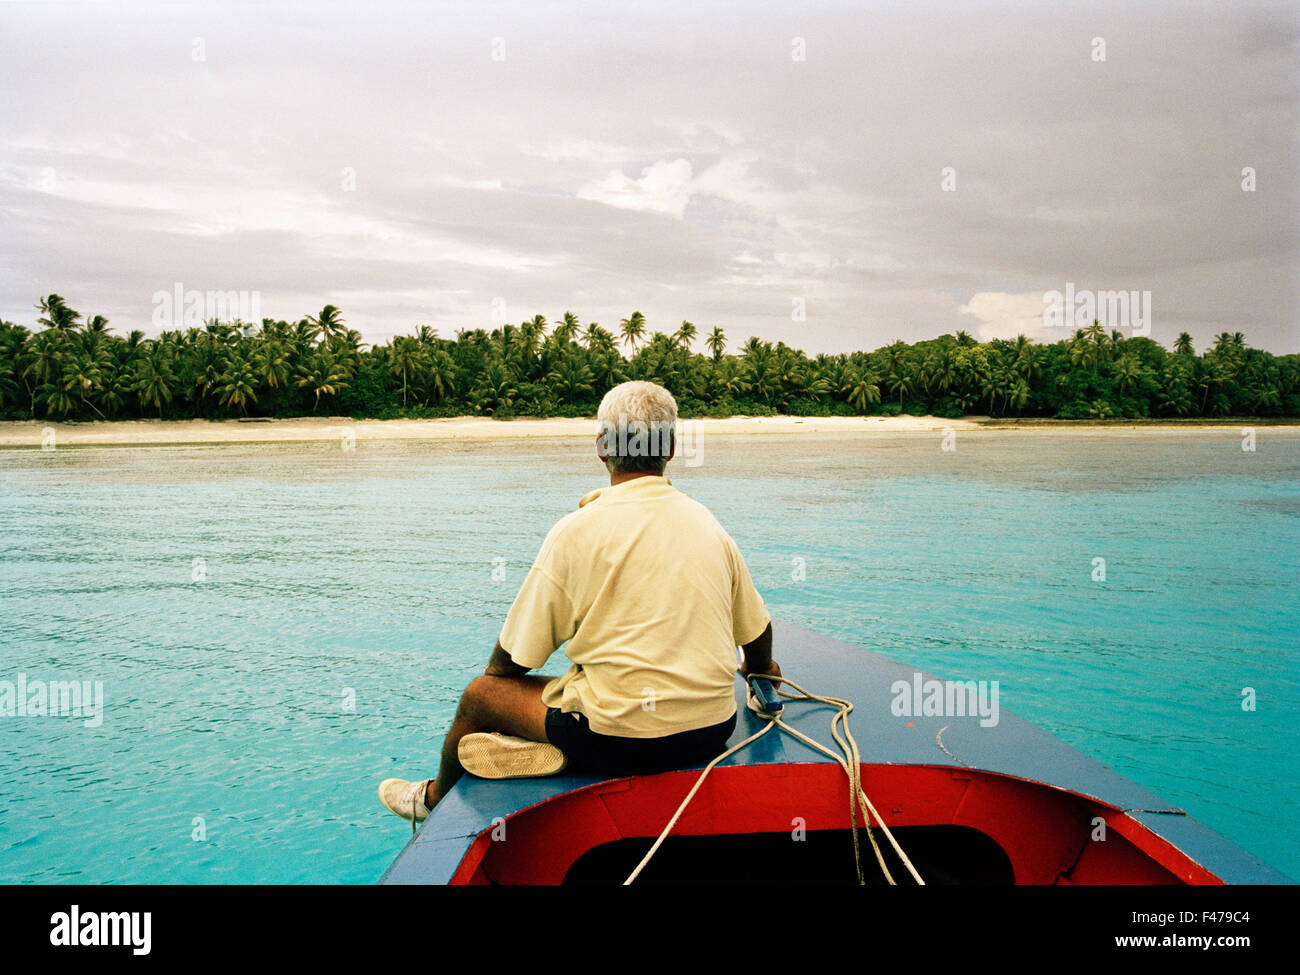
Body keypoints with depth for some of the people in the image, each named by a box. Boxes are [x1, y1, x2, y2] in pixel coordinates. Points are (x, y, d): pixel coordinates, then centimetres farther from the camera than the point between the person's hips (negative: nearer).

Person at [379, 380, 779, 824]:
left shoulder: (578, 529, -10)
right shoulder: (706, 522, 3)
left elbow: (511, 661, -4)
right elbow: (757, 633, 13)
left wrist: (495, 676, 19)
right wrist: (759, 670, 35)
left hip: (624, 740, -6)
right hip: (713, 728, 6)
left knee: (480, 695, 17)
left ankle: (435, 797, 40)